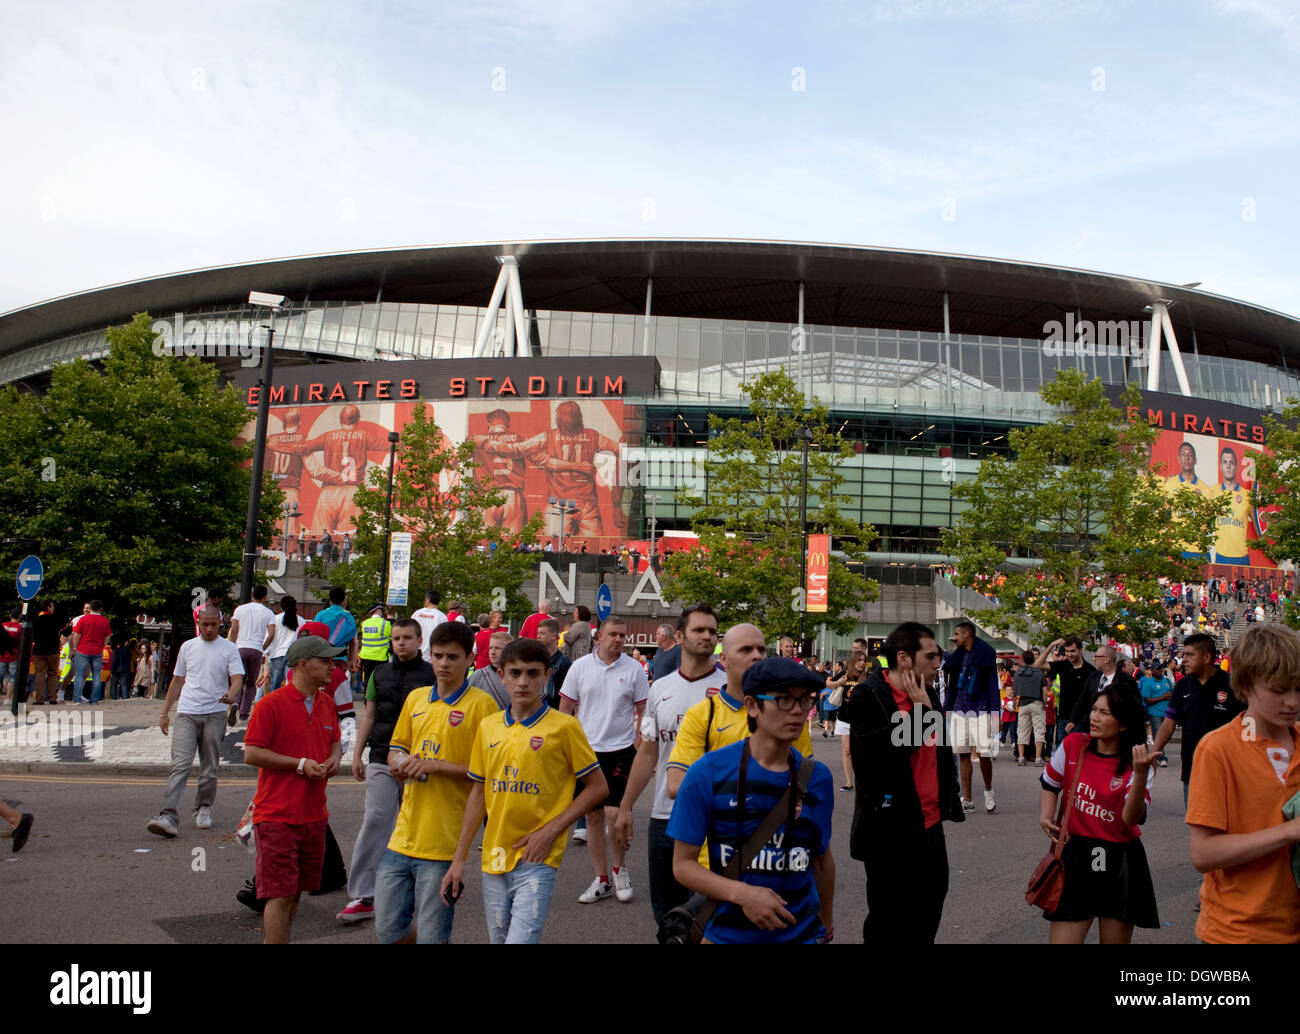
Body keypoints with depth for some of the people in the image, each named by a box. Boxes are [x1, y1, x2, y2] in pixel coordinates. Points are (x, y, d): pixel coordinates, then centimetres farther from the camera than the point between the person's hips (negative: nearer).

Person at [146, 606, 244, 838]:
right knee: (180, 765, -11)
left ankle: (203, 809, 24)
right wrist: (164, 712, 16)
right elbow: (177, 681, 18)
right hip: (186, 714, 1)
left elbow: (237, 679, -5)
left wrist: (231, 694, -28)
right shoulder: (187, 647, 11)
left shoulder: (229, 649, 3)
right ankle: (168, 816, -18)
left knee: (210, 768, 7)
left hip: (215, 715, -1)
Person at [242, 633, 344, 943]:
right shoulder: (270, 704, -13)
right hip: (277, 815, -7)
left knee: (297, 891, 16)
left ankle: (273, 939, 31)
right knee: (281, 894, -5)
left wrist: (335, 758, 2)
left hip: (314, 813, 7)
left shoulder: (326, 703, 10)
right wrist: (300, 764, -17)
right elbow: (251, 754, -14)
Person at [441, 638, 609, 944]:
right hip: (493, 859, 5)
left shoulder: (563, 726, -7)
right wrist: (459, 859, 11)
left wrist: (551, 830, -11)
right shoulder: (488, 726, 7)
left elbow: (598, 787, -3)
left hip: (536, 861, -5)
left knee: (520, 938, -16)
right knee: (498, 937, 16)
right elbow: (479, 793, 13)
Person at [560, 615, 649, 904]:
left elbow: (643, 711, 5)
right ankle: (601, 879, 21)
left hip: (621, 749, -2)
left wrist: (640, 749, -1)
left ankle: (619, 868, 17)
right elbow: (565, 708, 7)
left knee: (615, 813, -9)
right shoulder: (580, 667, 2)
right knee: (593, 816, 8)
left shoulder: (634, 669, -1)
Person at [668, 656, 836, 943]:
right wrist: (741, 893, -23)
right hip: (727, 932, -2)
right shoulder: (708, 773, -12)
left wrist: (826, 922, 19)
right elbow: (683, 863, -10)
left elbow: (822, 858, 11)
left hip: (801, 932, 2)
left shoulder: (817, 777, -3)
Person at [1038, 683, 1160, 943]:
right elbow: (1050, 783, 15)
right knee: (1062, 939, -3)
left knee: (1115, 939, 12)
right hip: (1075, 856, 1)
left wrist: (1141, 775, -32)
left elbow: (1132, 819, -21)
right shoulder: (1073, 745, -3)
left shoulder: (1136, 764, -7)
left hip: (1120, 865, 0)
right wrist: (1045, 817, 1)